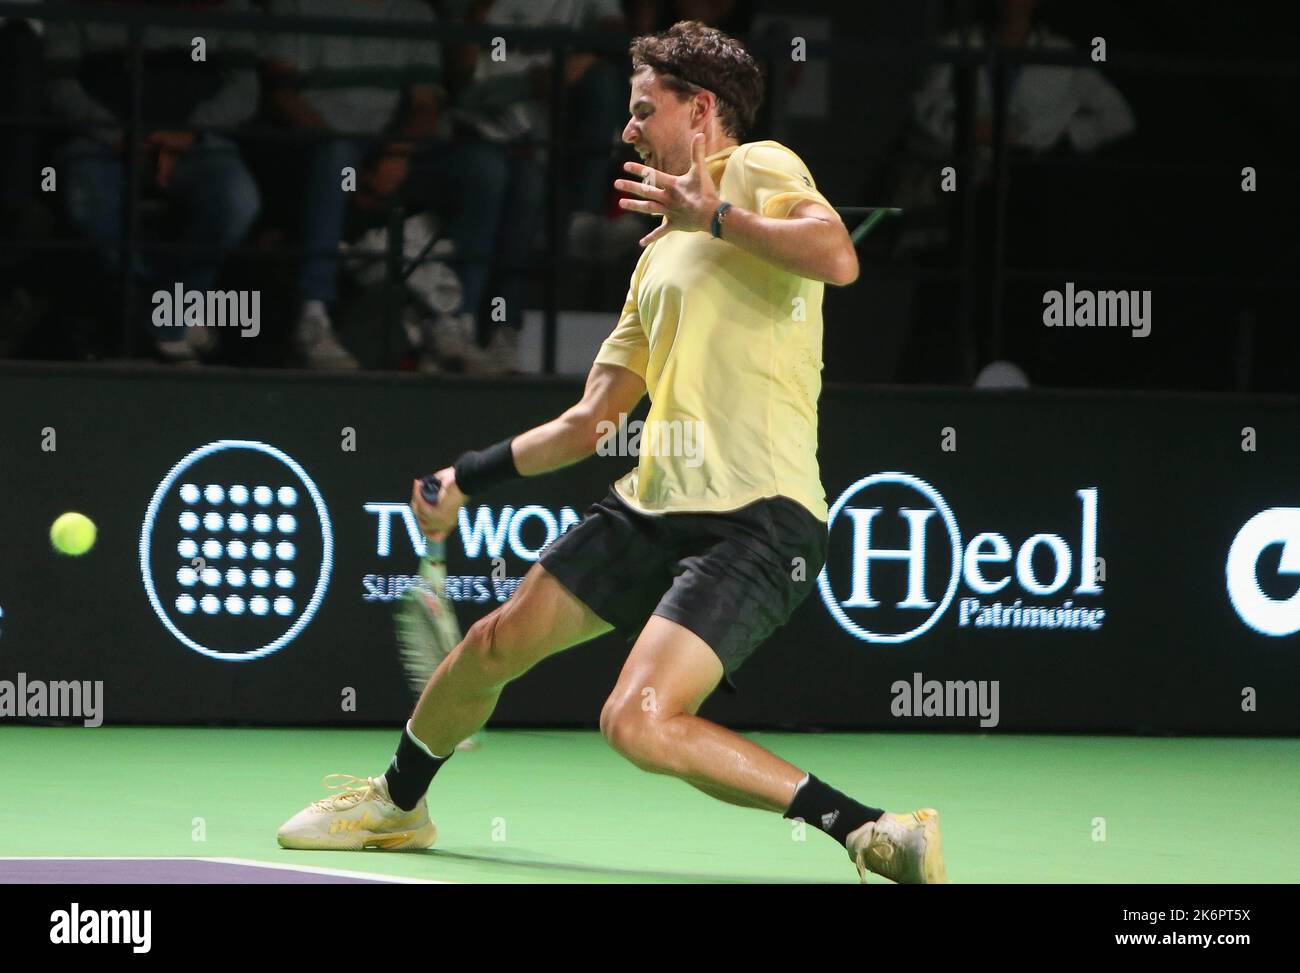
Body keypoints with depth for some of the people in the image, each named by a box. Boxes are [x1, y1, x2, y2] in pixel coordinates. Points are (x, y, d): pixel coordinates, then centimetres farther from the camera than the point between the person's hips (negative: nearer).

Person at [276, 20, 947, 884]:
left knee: (639, 723, -24)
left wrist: (717, 215, -16)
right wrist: (466, 480, 28)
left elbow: (838, 256, -23)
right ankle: (396, 804, 44)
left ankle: (874, 833, -21)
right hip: (655, 505, 9)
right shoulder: (659, 253, 24)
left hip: (758, 515, -9)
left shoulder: (757, 168, -1)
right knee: (494, 644, 18)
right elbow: (591, 422, 28)